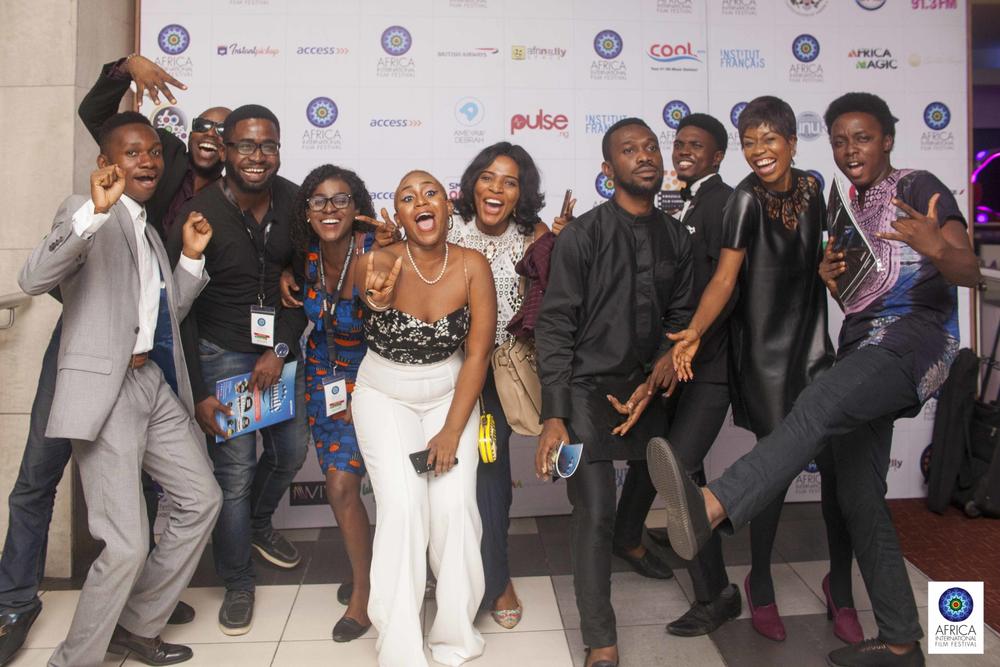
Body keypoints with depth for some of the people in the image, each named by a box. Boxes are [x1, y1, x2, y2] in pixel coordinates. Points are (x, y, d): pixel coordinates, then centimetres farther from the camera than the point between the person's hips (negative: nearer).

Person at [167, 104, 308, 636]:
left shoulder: (293, 202, -4)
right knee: (235, 468, -2)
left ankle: (258, 523, 47)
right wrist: (196, 393, -13)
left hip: (281, 349, 5)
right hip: (222, 352, -4)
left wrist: (280, 349, -7)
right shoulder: (199, 214, -16)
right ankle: (237, 583, 20)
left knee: (291, 451, 16)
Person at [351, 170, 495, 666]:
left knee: (454, 504, -10)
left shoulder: (472, 267, -14)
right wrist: (374, 292, -70)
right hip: (384, 397, -1)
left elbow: (477, 354, -12)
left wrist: (452, 430, -14)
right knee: (402, 505, -13)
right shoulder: (382, 262, -18)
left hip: (450, 395, 1)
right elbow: (366, 273, -45)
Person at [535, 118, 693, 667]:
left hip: (646, 388, 5)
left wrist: (657, 377, -7)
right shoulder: (582, 235, -9)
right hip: (589, 389, -5)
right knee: (594, 514, -6)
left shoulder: (676, 238, 6)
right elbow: (555, 327, -12)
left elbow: (679, 317, 11)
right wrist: (554, 417, -17)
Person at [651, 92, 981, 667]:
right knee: (859, 494, 5)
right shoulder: (849, 208, 22)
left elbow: (970, 273, -10)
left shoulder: (918, 188, 0)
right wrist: (830, 275, 3)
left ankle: (711, 508, -57)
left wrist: (936, 246, -32)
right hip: (863, 343, 8)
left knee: (818, 408, -37)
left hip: (916, 334, -8)